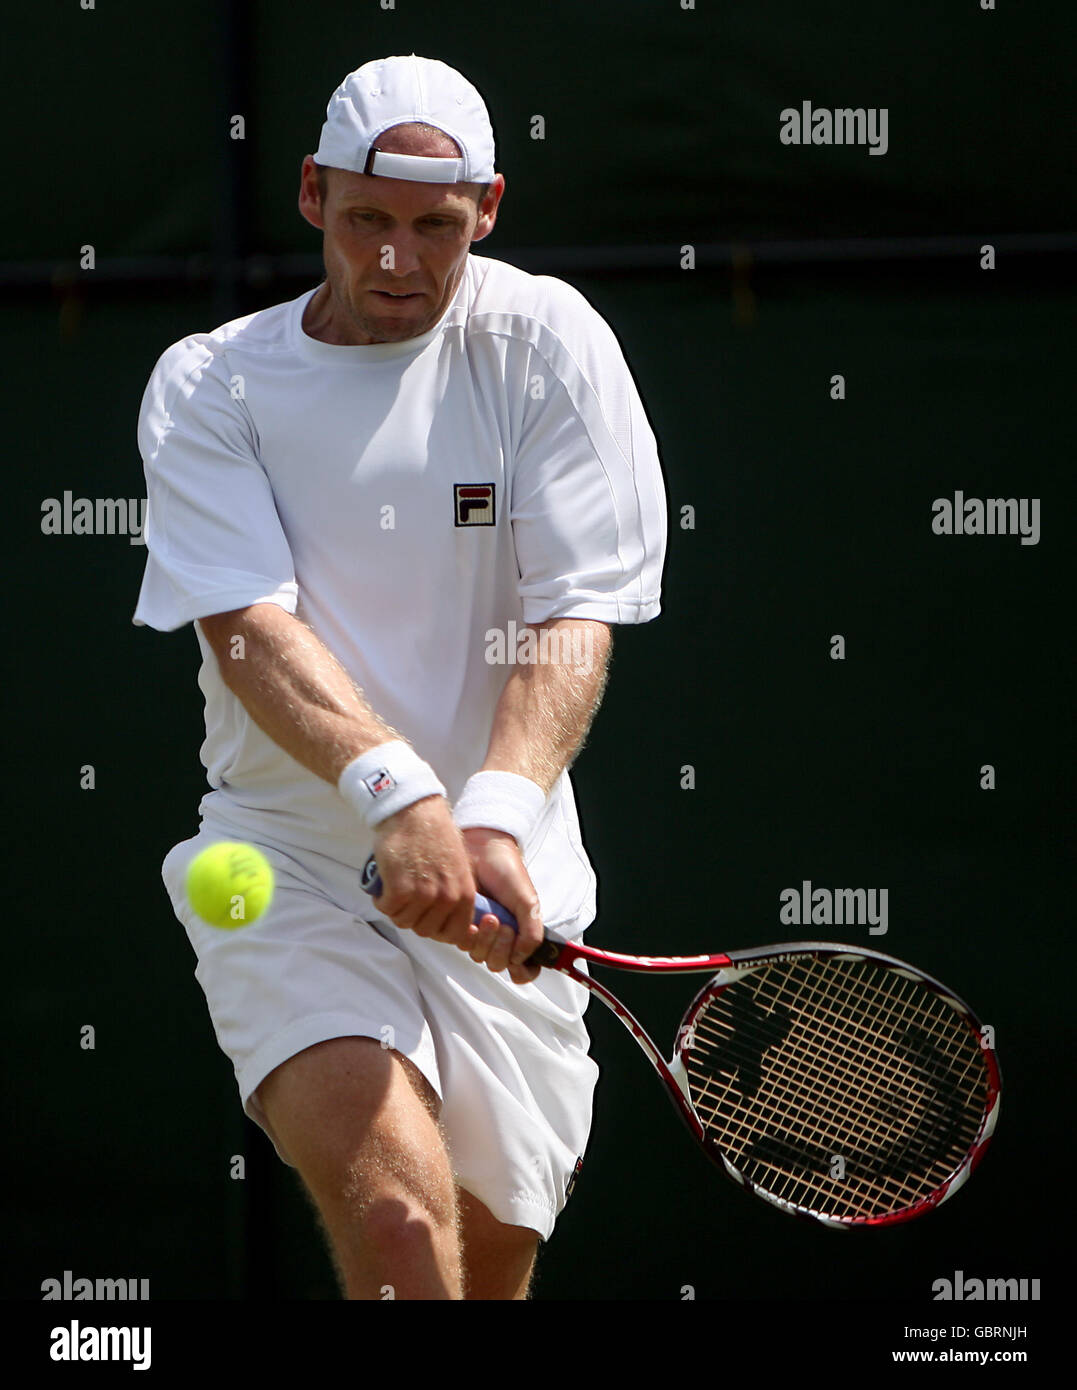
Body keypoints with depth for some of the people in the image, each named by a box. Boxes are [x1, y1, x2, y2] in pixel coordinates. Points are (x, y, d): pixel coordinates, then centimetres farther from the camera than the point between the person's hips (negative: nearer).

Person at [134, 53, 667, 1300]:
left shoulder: (546, 345, -1)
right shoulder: (207, 388, -1)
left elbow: (574, 620, -9)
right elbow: (249, 624, -15)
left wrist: (500, 813, -29)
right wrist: (394, 790, -34)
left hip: (499, 884, 2)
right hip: (286, 865, -2)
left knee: (488, 1259, 5)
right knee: (395, 1217, -26)